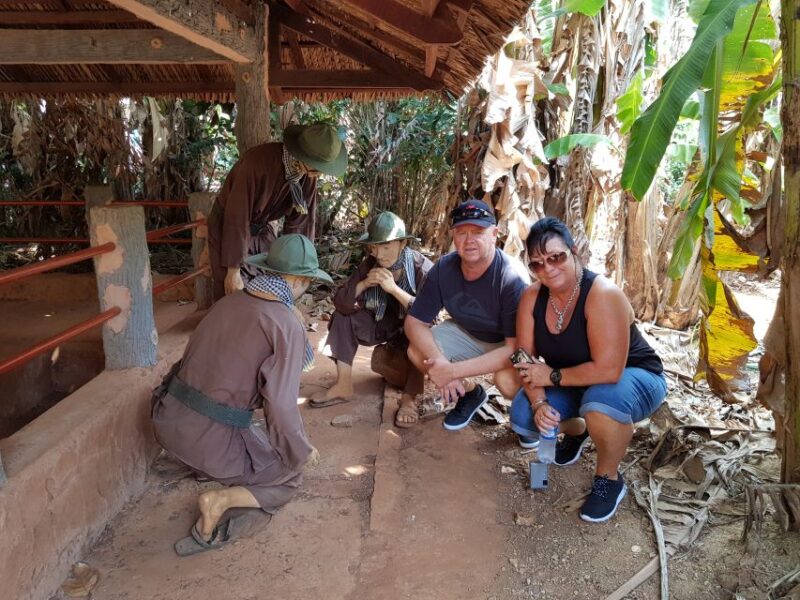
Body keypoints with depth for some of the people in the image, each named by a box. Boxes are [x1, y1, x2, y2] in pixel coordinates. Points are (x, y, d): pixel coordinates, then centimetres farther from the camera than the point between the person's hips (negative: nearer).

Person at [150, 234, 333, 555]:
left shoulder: (230, 301, 4)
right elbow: (280, 404, -17)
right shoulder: (286, 324, -15)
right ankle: (221, 500, -6)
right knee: (288, 479, 16)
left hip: (168, 419, 7)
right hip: (210, 436, -7)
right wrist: (301, 451, 0)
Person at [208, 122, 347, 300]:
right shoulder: (257, 161, -32)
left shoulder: (308, 175, -14)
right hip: (229, 226, -5)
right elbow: (237, 218, -30)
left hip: (262, 229, 6)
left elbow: (301, 220, -5)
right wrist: (233, 270, -27)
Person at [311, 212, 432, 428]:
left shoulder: (422, 269, -24)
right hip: (385, 323, 6)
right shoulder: (369, 265, -12)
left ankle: (410, 397, -15)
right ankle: (343, 386, -10)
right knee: (343, 316, -14)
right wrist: (364, 283, -31)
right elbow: (340, 303, -14)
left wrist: (394, 289, -38)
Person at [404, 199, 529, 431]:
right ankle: (470, 392, 10)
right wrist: (439, 362, -34)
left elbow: (516, 347, -34)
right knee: (417, 351, -17)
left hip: (509, 343, -5)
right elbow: (414, 321, -14)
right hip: (467, 333, 5)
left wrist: (453, 371, -39)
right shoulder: (444, 268, -19)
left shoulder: (512, 278, -32)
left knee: (506, 379, -35)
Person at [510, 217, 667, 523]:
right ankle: (576, 430, 21)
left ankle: (609, 479, -7)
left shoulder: (602, 294, -31)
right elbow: (527, 361, -9)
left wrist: (552, 376, -24)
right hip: (578, 383, 6)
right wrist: (539, 403, -24)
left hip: (634, 379, -6)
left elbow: (608, 370, -35)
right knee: (522, 416, -15)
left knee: (600, 402, -39)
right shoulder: (531, 297, -12)